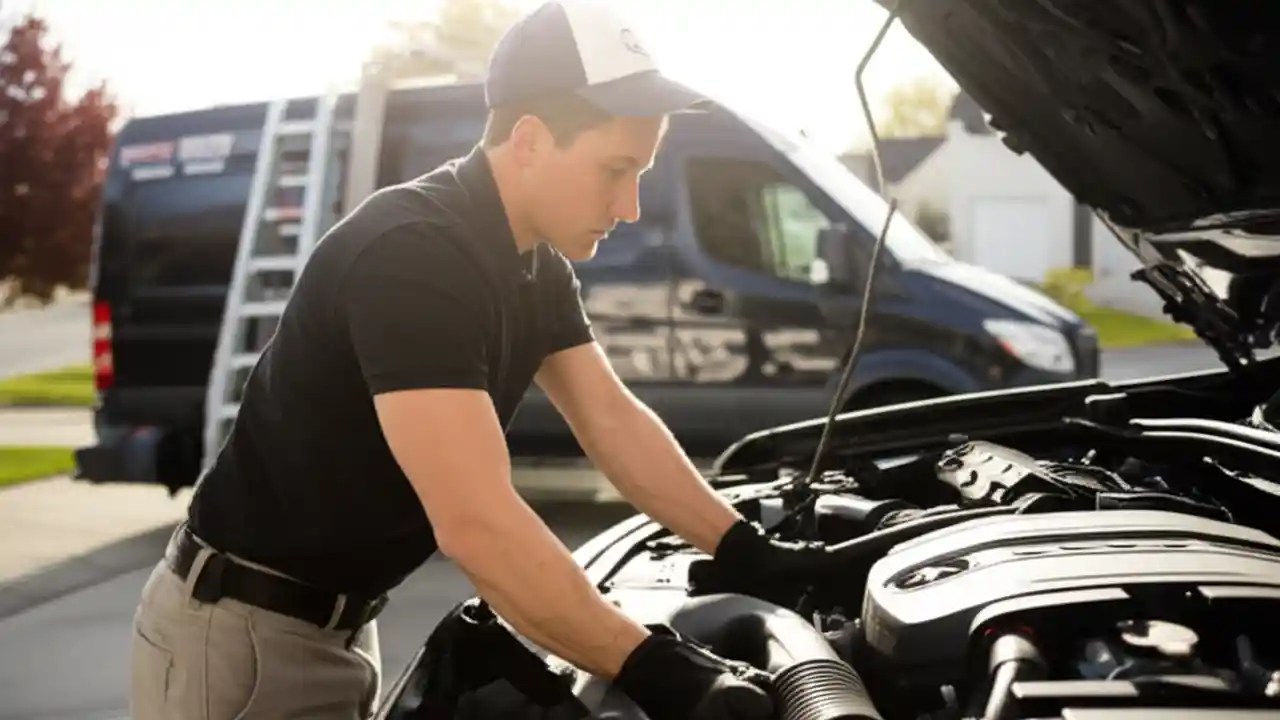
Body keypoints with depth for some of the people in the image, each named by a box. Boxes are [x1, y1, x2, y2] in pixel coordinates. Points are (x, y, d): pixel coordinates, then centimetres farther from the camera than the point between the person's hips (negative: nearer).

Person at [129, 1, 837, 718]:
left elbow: (614, 421, 6)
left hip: (344, 623, 9)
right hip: (239, 626, -8)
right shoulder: (410, 254, -28)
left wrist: (749, 552, -4)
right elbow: (475, 524, -34)